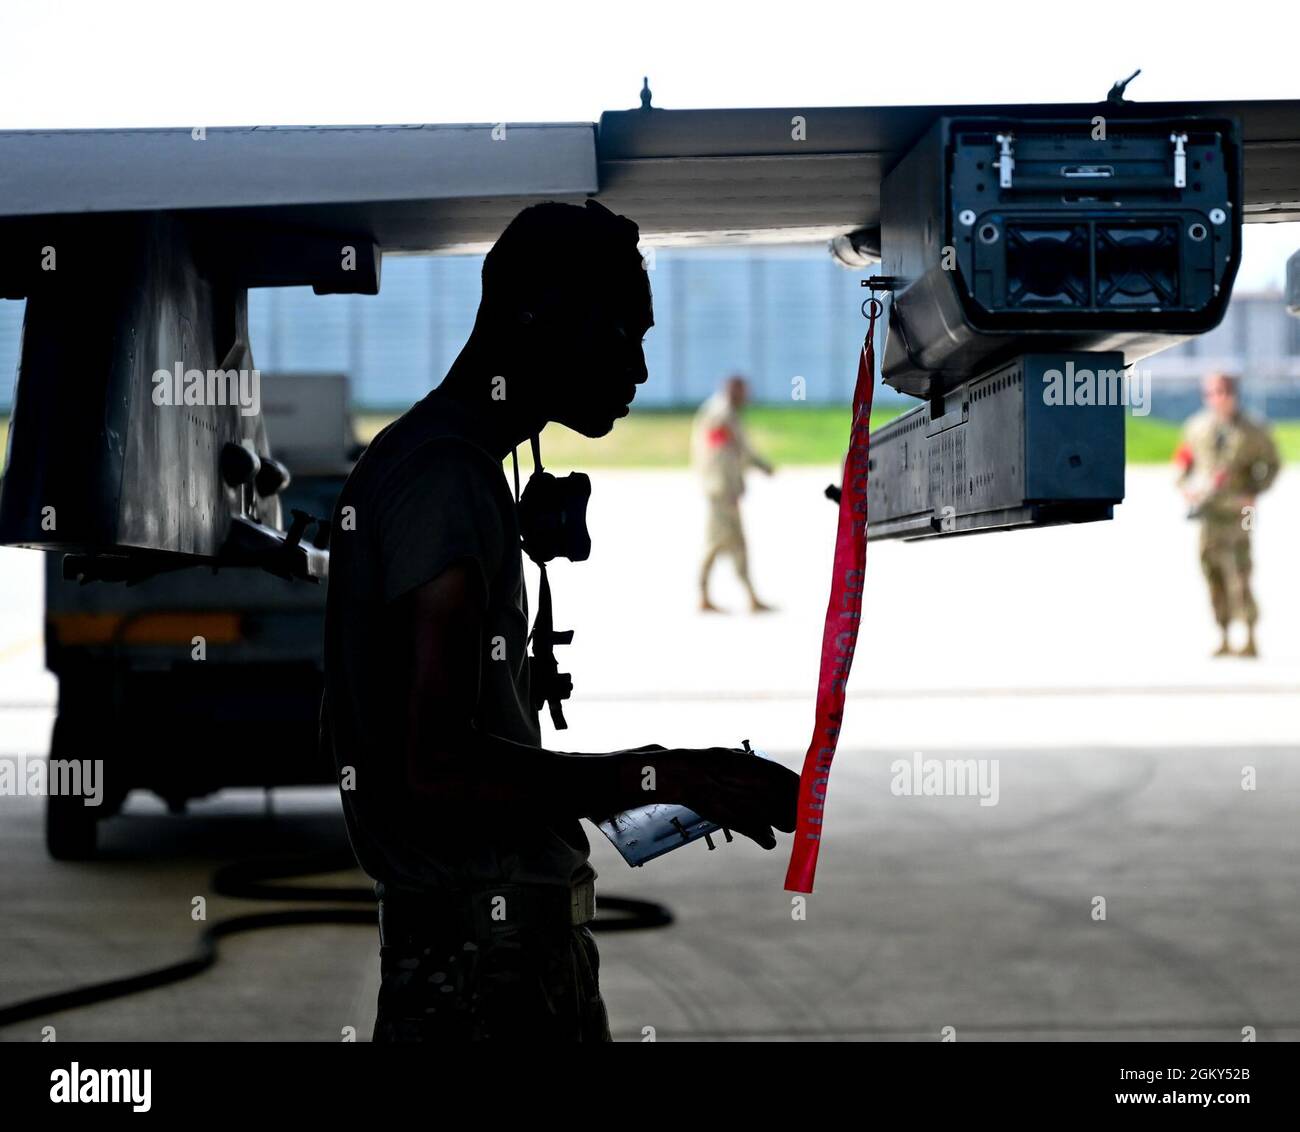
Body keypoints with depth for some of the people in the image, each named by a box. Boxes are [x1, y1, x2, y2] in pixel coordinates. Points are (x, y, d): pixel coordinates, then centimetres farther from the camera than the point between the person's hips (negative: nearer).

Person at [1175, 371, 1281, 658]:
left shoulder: (1251, 432, -4)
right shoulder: (1196, 428, 7)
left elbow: (1272, 463, 4)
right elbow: (1184, 457, 20)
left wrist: (1254, 492, -7)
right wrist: (1185, 485, 4)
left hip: (1236, 513, -4)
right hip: (1207, 513, 4)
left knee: (1239, 576, -9)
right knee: (1212, 574, 5)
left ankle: (1250, 639, -2)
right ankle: (1223, 638, 14)